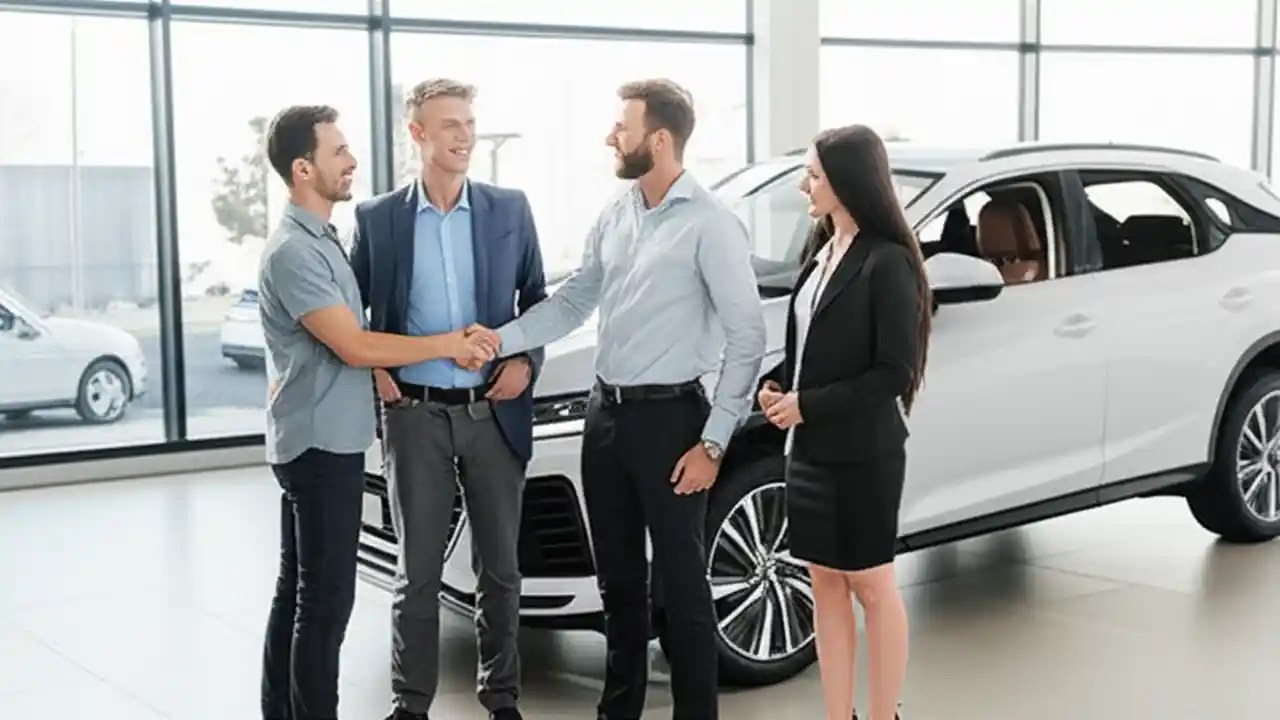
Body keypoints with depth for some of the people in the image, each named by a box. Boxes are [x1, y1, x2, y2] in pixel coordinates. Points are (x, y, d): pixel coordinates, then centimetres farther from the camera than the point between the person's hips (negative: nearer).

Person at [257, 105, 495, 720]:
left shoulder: (320, 240, 13)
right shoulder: (293, 252, -18)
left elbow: (353, 340, 18)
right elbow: (354, 347, -22)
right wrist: (448, 344, -13)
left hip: (321, 443, 9)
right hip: (321, 446, -9)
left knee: (297, 593, 14)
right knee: (326, 602, -4)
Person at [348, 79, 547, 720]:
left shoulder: (510, 209, 2)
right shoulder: (377, 217, 0)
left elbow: (536, 298, 10)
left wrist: (527, 360, -4)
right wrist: (372, 370, -5)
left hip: (494, 412, 1)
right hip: (415, 415, -1)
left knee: (500, 566, 10)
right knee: (418, 571, 6)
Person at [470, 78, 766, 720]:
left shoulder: (710, 224, -14)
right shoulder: (615, 215, 8)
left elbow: (746, 338, -14)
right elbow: (573, 301, 12)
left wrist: (713, 443, -15)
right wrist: (503, 339, -5)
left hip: (668, 417, -7)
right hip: (606, 412, 7)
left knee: (679, 581, 2)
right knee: (617, 575, 17)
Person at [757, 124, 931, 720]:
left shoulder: (886, 262, -13)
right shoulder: (822, 251, 11)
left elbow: (894, 372, -16)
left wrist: (808, 405, -16)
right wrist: (778, 389, 1)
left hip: (863, 452, -8)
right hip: (811, 449, 8)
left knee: (872, 587, 5)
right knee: (826, 586, 12)